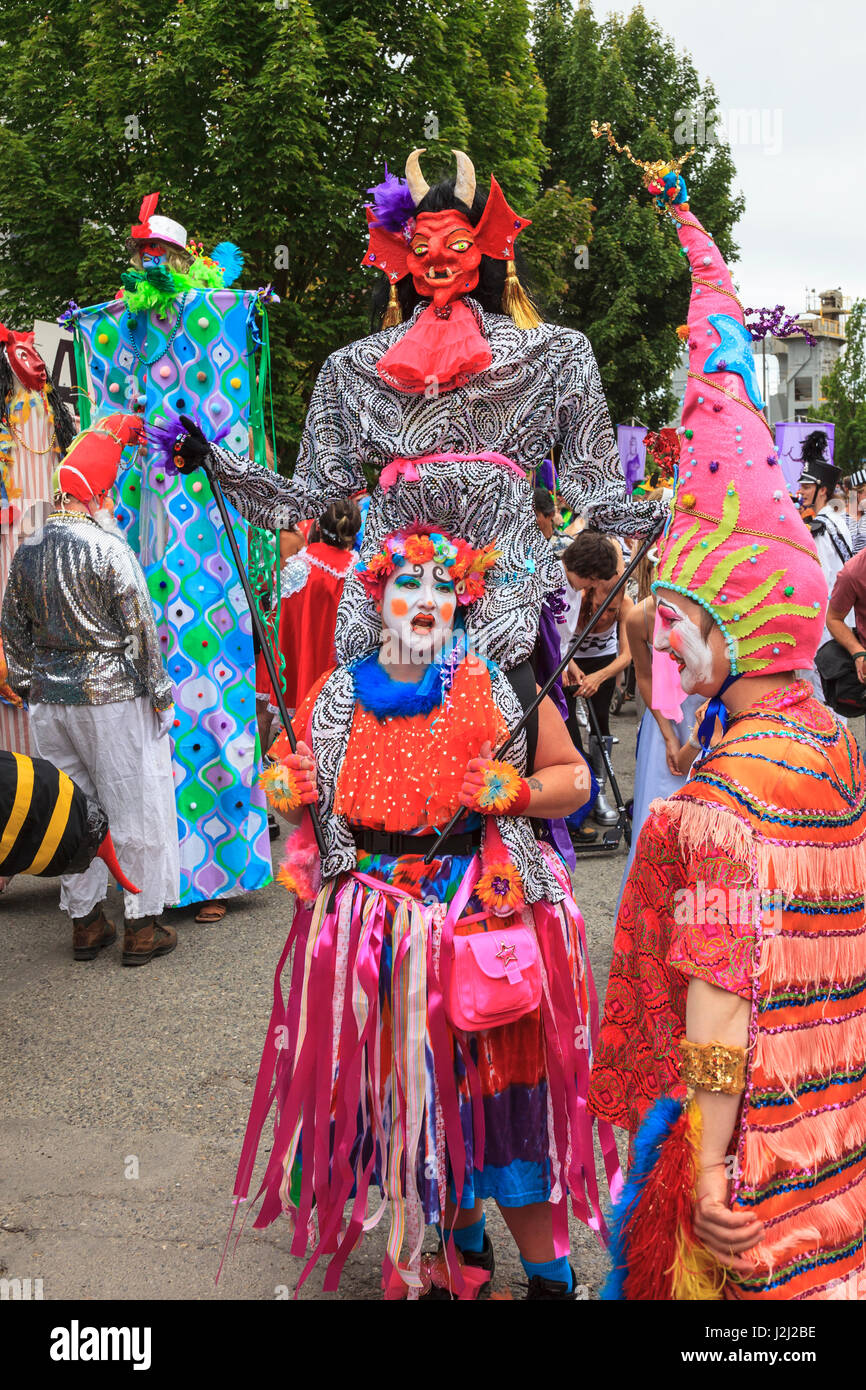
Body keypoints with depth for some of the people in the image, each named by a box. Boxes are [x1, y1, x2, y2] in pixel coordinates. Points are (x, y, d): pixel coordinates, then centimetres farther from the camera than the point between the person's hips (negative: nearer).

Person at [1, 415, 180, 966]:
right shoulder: (108, 547, -13)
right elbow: (140, 627, -12)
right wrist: (159, 692, -3)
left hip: (50, 701, 6)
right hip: (114, 696, -6)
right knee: (136, 809, 4)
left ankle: (85, 921, 23)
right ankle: (142, 926, 11)